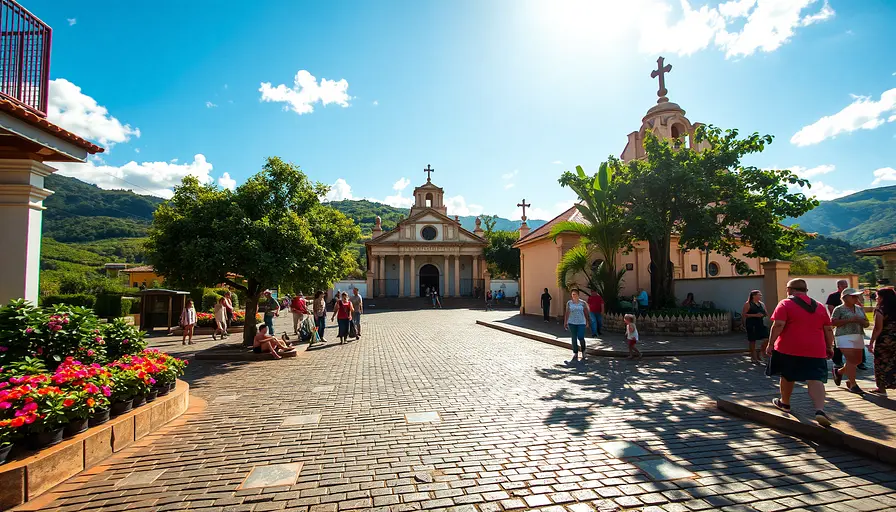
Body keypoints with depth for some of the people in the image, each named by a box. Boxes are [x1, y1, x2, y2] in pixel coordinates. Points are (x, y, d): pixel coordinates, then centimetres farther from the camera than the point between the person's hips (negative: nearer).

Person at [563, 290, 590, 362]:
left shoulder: (582, 303, 2)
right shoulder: (569, 303, 3)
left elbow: (585, 313, 8)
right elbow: (567, 313, 6)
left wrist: (587, 322, 9)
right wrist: (565, 322, 4)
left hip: (581, 323, -1)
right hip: (572, 323, 1)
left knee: (580, 338, -10)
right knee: (574, 339, 4)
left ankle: (583, 351, 17)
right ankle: (575, 355, 13)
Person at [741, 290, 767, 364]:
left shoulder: (762, 304, 12)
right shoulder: (748, 304, -6)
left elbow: (765, 313, 21)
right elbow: (743, 314, -11)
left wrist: (764, 314, -3)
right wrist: (755, 315, -18)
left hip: (761, 324, 5)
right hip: (751, 324, -5)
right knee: (752, 341, 4)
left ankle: (759, 352, 18)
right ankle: (753, 357, 17)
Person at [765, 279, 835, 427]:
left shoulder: (785, 304, -4)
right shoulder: (819, 306, 13)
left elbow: (778, 325, -13)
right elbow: (828, 329, 15)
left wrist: (771, 343, -9)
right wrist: (829, 347, 23)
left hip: (789, 348, -3)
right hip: (815, 350, 3)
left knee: (787, 376, 14)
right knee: (815, 379, -2)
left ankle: (784, 403, 31)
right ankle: (820, 410, -20)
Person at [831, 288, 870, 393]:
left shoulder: (860, 309, 15)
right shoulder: (839, 309, -3)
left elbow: (866, 324, 17)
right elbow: (833, 322, -12)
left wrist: (862, 321, -7)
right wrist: (850, 320, -18)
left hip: (859, 337, 7)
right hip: (844, 337, -7)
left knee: (858, 360, 9)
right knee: (851, 360, -11)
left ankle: (838, 371, 34)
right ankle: (853, 385, -5)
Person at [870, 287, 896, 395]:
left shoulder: (879, 310, -14)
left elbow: (878, 329, -16)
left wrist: (871, 343, -11)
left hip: (883, 340, -5)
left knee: (881, 363, 7)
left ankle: (882, 388, 14)